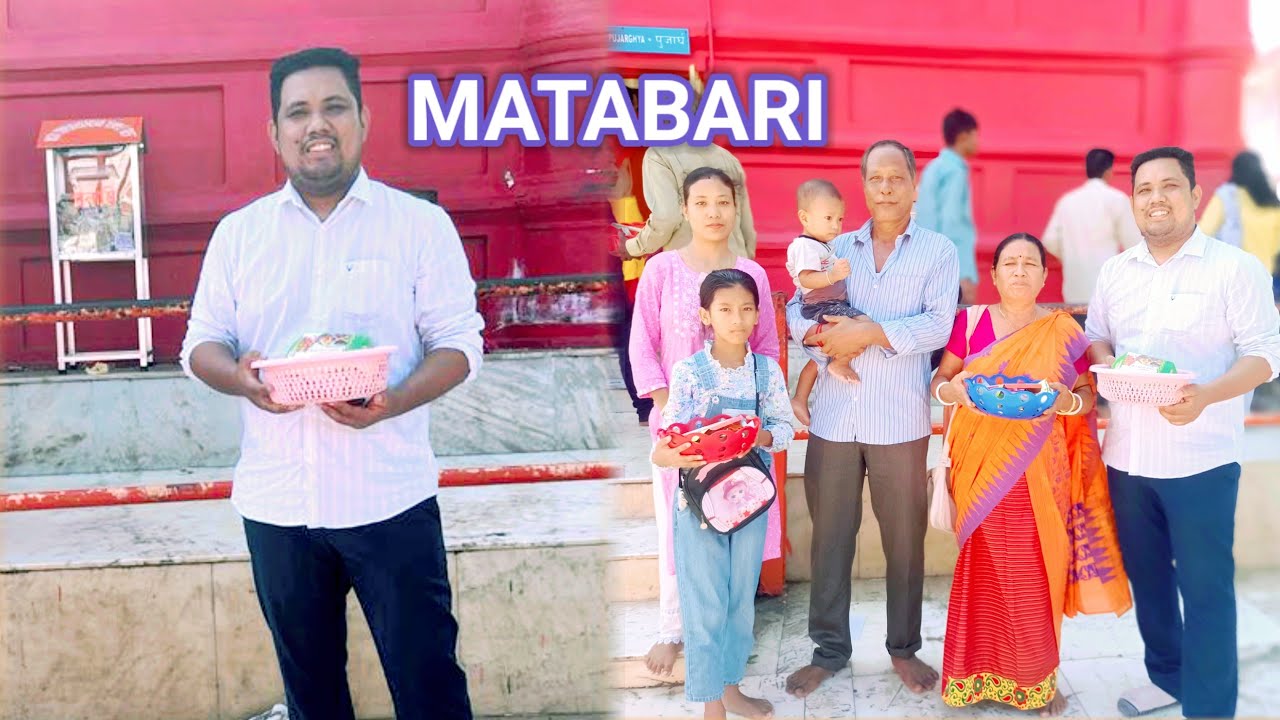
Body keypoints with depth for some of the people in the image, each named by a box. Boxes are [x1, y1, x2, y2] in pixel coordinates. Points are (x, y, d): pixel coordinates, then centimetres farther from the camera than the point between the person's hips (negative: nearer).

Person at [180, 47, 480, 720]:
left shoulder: (420, 222, -1)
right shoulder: (238, 232, 8)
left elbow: (459, 341, -3)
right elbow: (201, 344, 10)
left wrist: (393, 402, -22)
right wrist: (241, 379, -14)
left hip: (390, 496, -3)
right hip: (276, 502, 3)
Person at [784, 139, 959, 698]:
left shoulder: (939, 251, 3)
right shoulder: (836, 249, 12)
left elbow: (938, 325, -10)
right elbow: (796, 312, 5)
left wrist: (867, 332, -18)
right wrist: (823, 335, -15)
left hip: (899, 421, -2)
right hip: (833, 417, 3)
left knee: (904, 538, 9)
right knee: (829, 535, 9)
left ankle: (904, 647, 27)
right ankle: (829, 648, 23)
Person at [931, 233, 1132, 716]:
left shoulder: (1064, 332, 2)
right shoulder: (970, 322, 1)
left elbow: (1088, 395, 7)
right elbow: (939, 380, 7)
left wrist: (1067, 402, -15)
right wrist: (953, 390, -16)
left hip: (1039, 474, 0)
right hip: (981, 469, 0)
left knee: (1036, 573, 4)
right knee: (985, 571, 4)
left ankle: (1037, 679, 21)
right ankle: (979, 673, 19)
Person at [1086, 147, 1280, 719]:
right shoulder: (1115, 271, 10)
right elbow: (1095, 337, 16)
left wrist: (1206, 395, -27)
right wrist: (1108, 364, -8)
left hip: (1200, 458, -5)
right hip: (1126, 454, 5)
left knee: (1205, 588, 1)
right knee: (1146, 576, 18)